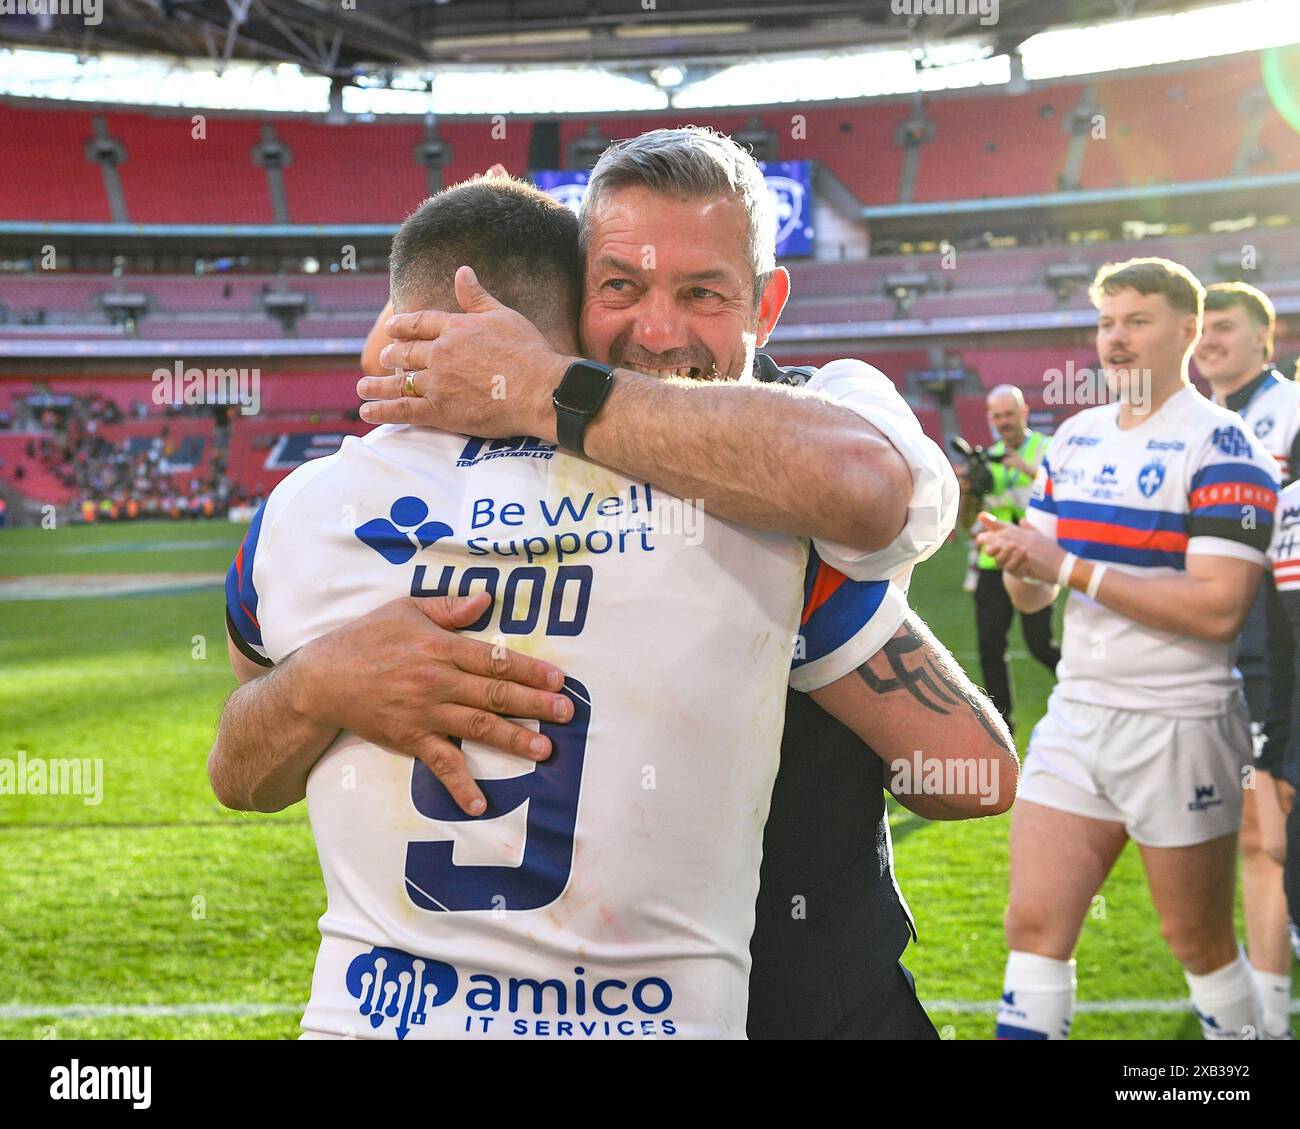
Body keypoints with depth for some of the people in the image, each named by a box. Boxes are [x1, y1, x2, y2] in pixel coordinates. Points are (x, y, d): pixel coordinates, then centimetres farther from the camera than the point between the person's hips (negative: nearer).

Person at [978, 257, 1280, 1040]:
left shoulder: (1221, 446, -11)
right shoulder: (1075, 438, 10)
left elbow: (1218, 608, -22)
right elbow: (1035, 596, 13)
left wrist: (1069, 567, -21)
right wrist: (1020, 563, -11)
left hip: (1179, 730, -6)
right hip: (1077, 717, 6)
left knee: (1200, 945, 7)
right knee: (1034, 923, 1)